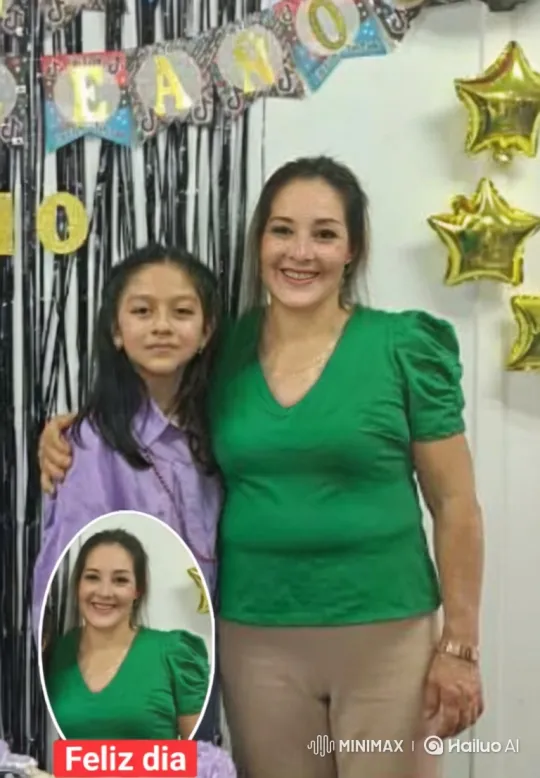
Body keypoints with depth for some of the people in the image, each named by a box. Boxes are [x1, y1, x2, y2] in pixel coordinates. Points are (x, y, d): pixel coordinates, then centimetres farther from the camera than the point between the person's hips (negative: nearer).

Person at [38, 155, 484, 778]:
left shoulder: (404, 348, -6)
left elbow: (455, 506, -3)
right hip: (254, 639, 3)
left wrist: (459, 645, -5)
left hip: (386, 633, -2)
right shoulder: (221, 350, 1)